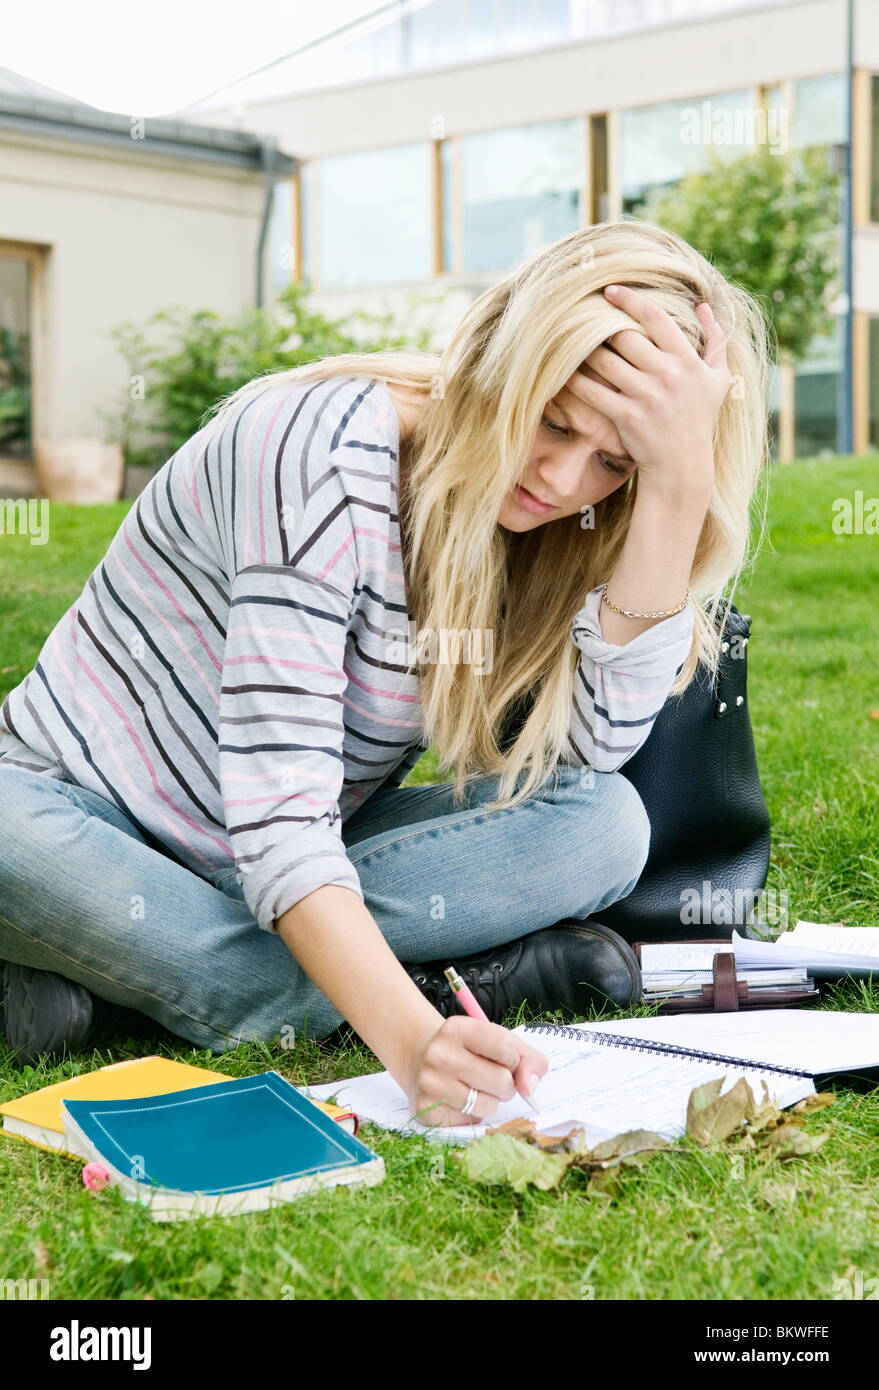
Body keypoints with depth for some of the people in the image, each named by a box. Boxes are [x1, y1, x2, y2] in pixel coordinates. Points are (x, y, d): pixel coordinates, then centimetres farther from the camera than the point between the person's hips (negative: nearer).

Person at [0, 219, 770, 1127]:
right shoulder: (328, 450, -26)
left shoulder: (544, 526, -5)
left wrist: (682, 476, -29)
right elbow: (276, 802, -34)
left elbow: (601, 739, -23)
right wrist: (409, 1037, -47)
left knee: (601, 825, -20)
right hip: (75, 807, -5)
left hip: (300, 867, 5)